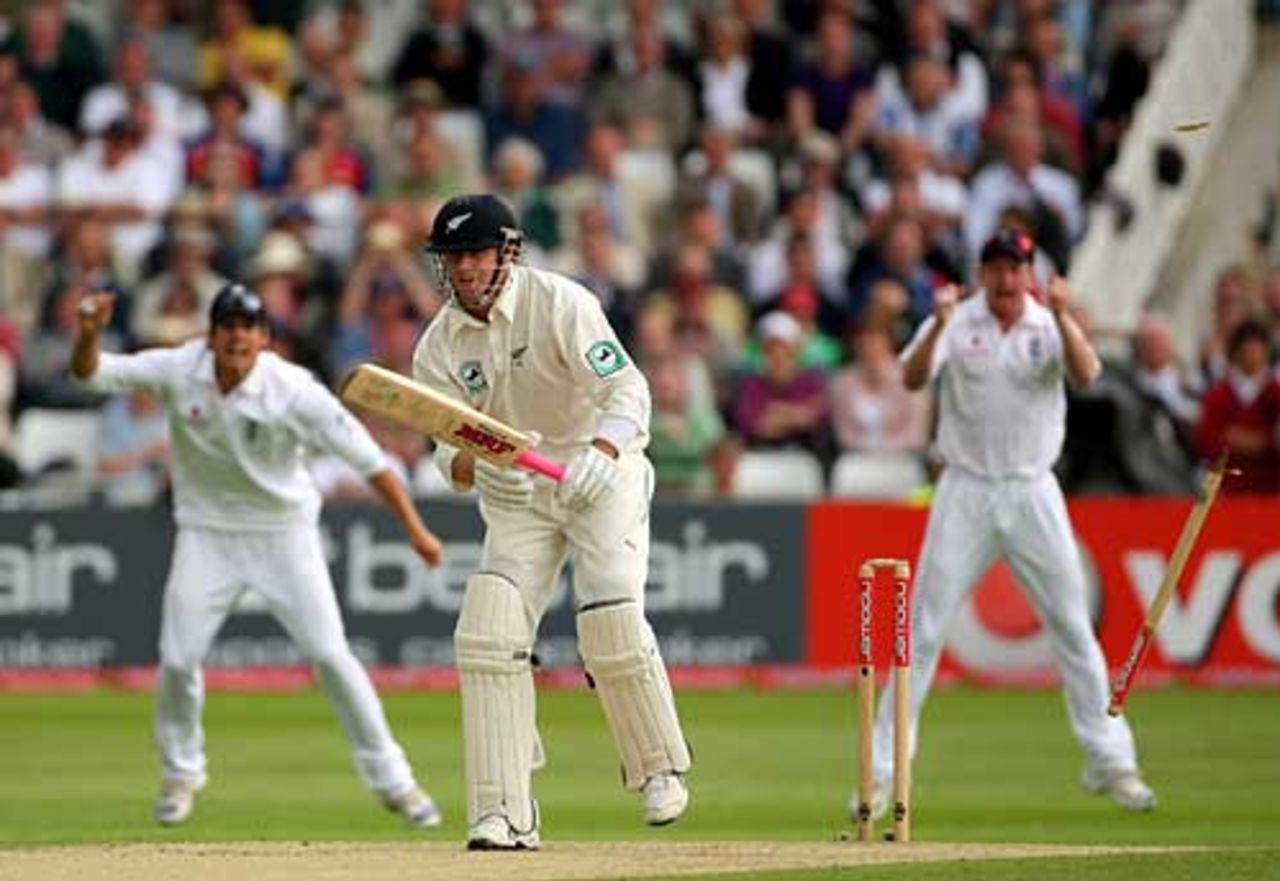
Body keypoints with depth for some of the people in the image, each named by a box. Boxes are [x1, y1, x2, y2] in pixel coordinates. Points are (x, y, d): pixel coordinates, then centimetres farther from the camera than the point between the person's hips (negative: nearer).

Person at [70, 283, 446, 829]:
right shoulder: (179, 372, -15)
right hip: (207, 532, 2)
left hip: (284, 532, -2)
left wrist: (414, 528, -25)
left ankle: (391, 780, 4)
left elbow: (364, 455, -21)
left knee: (330, 655, -8)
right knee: (177, 660, -5)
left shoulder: (292, 390, -22)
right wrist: (89, 333, -37)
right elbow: (91, 373, -14)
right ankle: (181, 774, 22)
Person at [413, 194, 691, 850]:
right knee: (488, 634, -13)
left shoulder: (560, 303, -18)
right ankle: (506, 814, -12)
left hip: (602, 475, -4)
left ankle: (660, 769, 6)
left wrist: (601, 451, -47)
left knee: (611, 621, -21)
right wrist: (470, 466, -36)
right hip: (516, 494, 4)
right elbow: (450, 448, -11)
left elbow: (626, 388, -27)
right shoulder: (440, 345, -4)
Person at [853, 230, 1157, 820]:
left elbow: (1086, 376, -18)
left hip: (1033, 495, 1)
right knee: (924, 629, -4)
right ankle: (882, 771, 0)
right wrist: (939, 326, -34)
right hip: (966, 493, -1)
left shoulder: (1050, 327, 1)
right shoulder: (957, 324, -1)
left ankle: (1110, 762, 12)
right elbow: (913, 379, -17)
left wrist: (1062, 318, -33)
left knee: (1073, 627, 2)